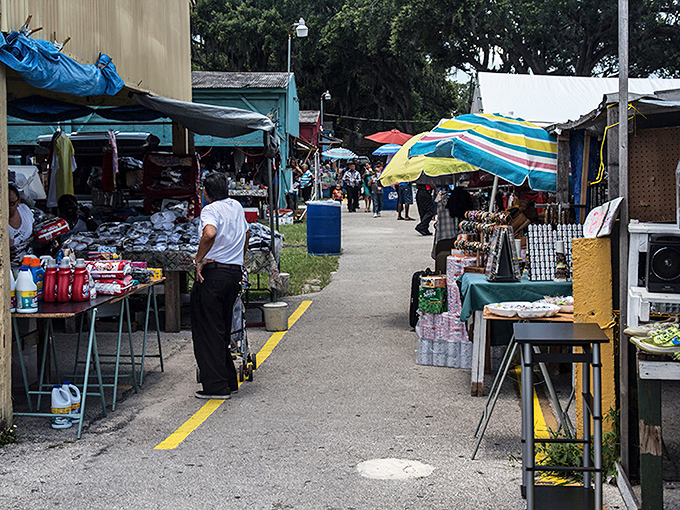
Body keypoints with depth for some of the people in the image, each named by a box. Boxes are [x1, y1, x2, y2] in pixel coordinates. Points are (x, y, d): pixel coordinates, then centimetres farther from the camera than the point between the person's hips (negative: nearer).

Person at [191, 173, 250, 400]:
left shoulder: (210, 210, -10)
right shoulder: (237, 207, 13)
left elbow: (210, 234, -31)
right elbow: (246, 232, 31)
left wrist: (198, 260, -20)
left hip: (213, 273, -7)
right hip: (235, 273, 7)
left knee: (208, 331, -1)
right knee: (222, 329, 16)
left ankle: (216, 386, -1)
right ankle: (229, 382, 19)